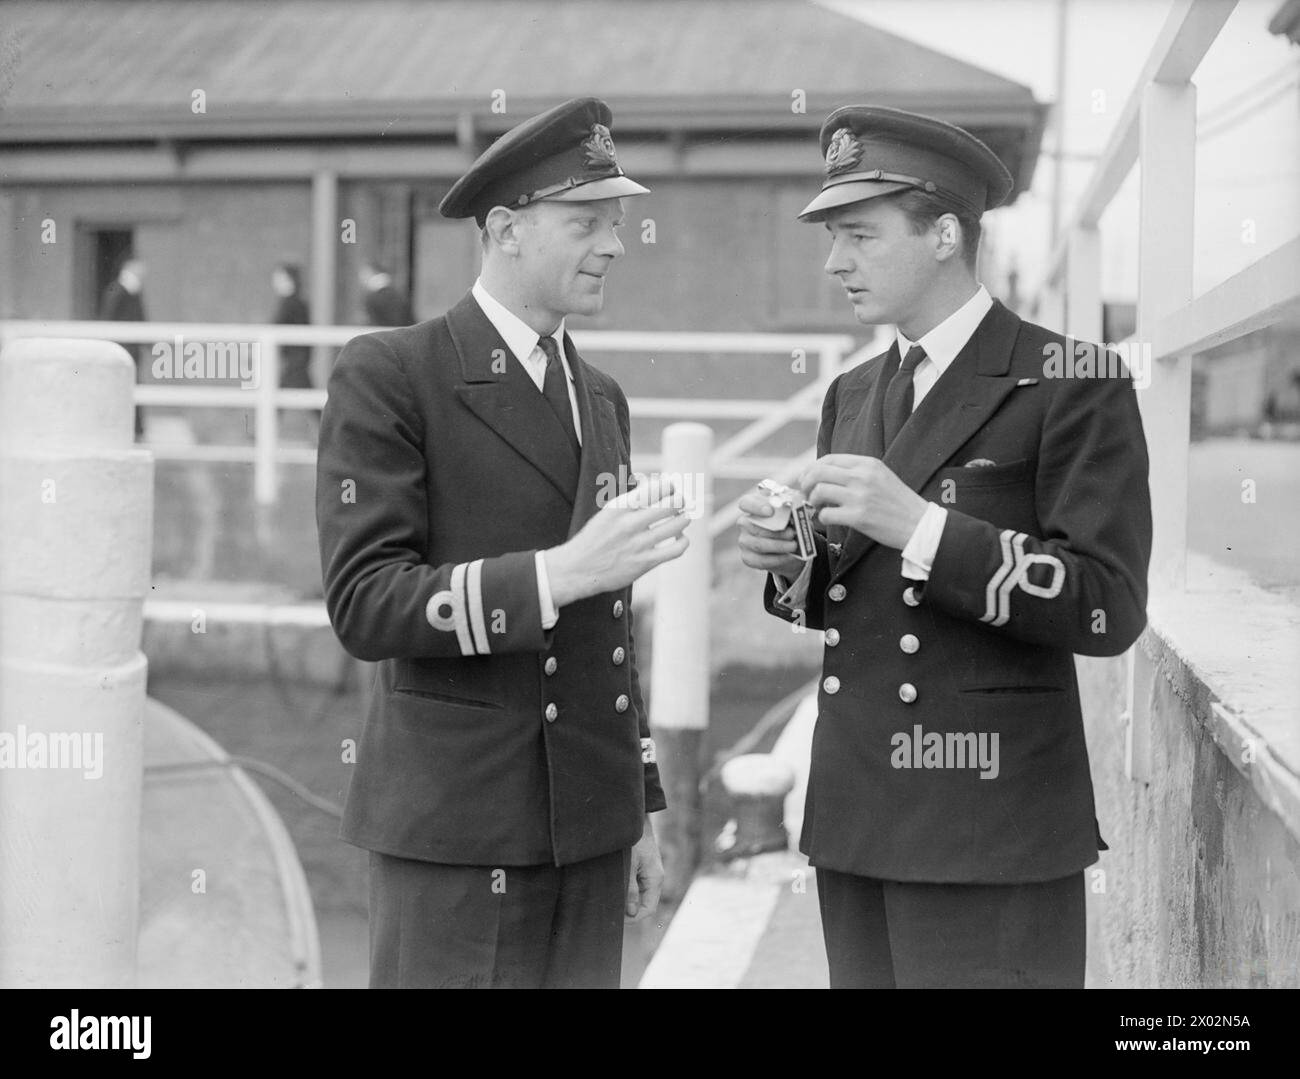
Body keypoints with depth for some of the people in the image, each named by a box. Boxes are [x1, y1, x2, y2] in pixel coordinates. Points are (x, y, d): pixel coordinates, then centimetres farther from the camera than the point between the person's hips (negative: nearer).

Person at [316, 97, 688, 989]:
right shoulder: (389, 377, -7)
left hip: (588, 826, 6)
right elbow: (365, 605, -16)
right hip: (455, 829, -6)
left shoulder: (602, 399, 15)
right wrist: (560, 571, -25)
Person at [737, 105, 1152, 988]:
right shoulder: (853, 394, 14)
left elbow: (1108, 609, -14)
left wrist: (918, 527, -22)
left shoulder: (1073, 384, -7)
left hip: (991, 826, -6)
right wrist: (789, 561, -3)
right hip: (856, 815, 6)